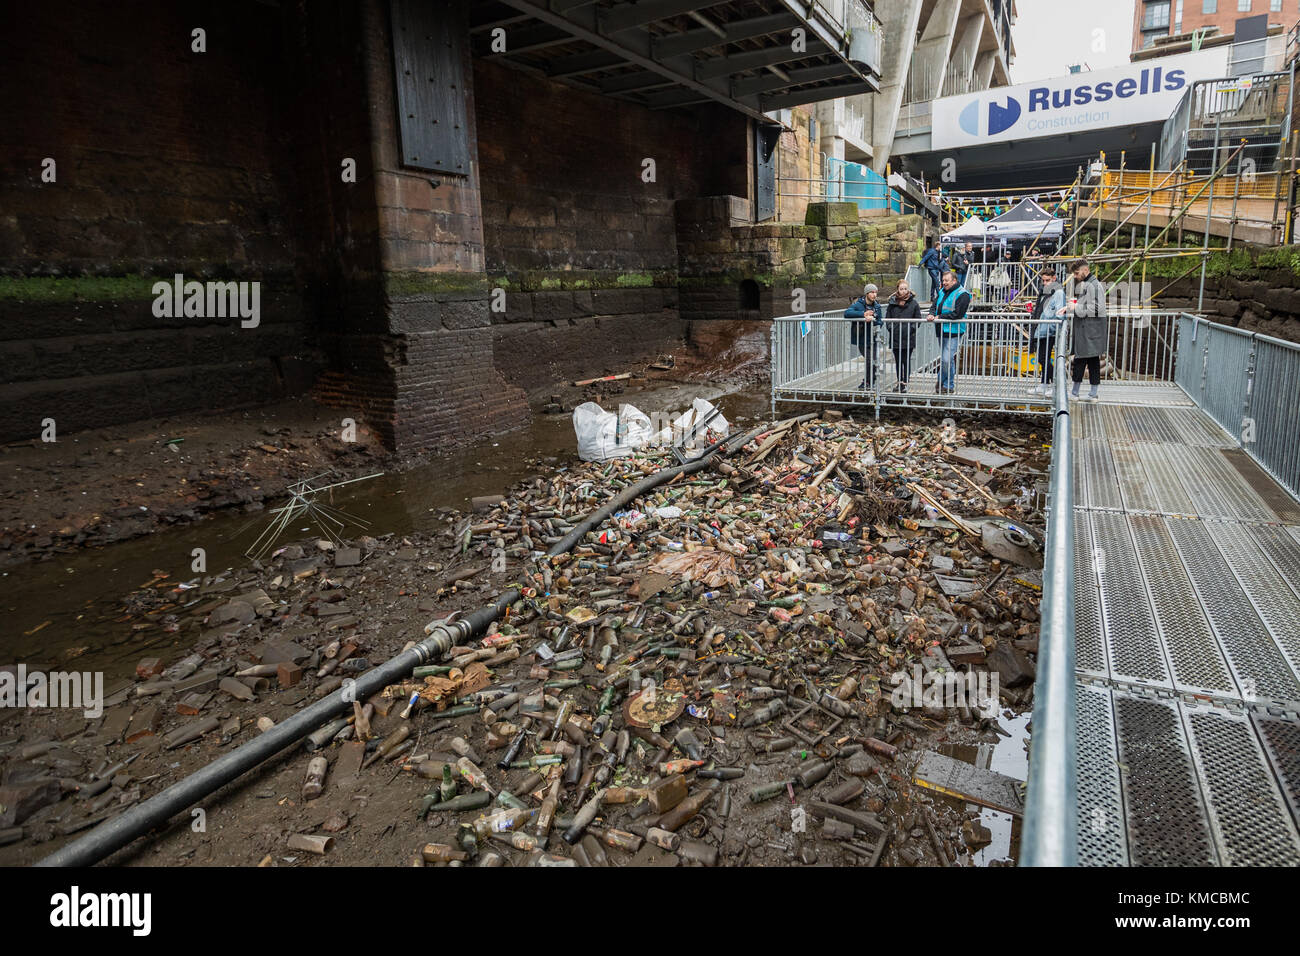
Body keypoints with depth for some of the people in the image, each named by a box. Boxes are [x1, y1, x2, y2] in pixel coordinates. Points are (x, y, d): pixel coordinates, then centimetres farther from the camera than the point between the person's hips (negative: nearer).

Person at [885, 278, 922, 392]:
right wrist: (890, 328, -3)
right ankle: (899, 382, 21)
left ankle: (905, 383, 7)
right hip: (895, 337, 3)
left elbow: (918, 319, 3)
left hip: (908, 338, -2)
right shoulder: (892, 303, 6)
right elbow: (887, 318, 11)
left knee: (906, 361, 0)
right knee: (898, 361, 11)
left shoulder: (914, 303, 0)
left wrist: (912, 329, -9)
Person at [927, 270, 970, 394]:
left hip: (953, 332, -8)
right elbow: (934, 305, 18)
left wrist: (939, 317, -13)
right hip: (942, 331, 8)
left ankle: (949, 386, -1)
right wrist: (932, 314, -5)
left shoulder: (962, 295, -11)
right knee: (943, 359, 16)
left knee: (947, 359, -12)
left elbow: (956, 314, -19)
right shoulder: (942, 292, 14)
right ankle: (941, 383, 27)